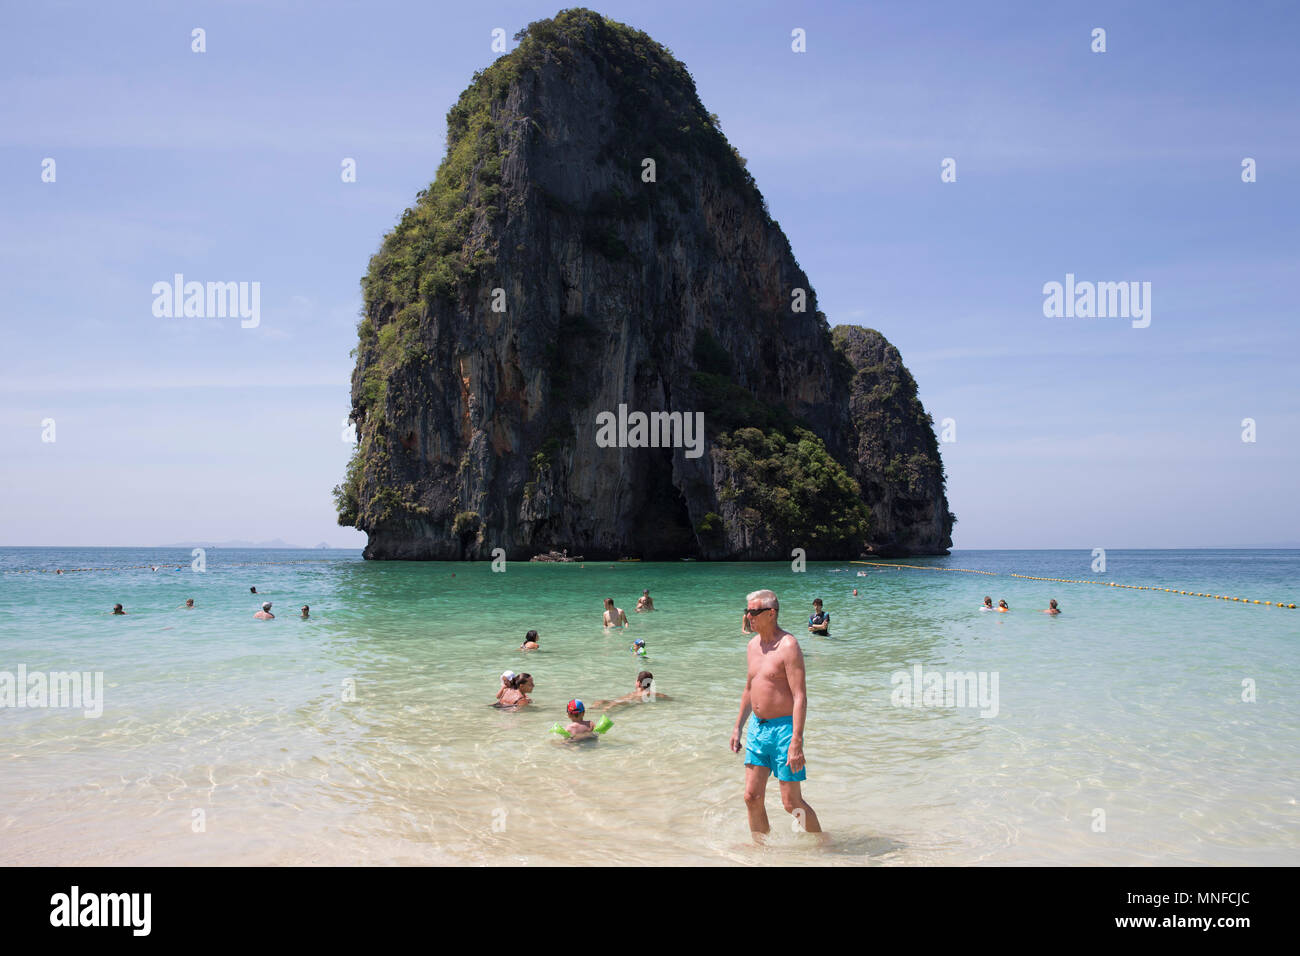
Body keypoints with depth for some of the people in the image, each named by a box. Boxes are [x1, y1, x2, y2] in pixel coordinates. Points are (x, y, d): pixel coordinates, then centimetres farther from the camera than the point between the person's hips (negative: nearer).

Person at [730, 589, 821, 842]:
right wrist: (738, 727, 22)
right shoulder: (753, 645, 10)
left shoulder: (788, 646, -15)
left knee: (791, 803, 0)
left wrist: (796, 743, -24)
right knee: (752, 797, 8)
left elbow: (800, 697, -19)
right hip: (757, 727, 7)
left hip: (783, 728, -7)